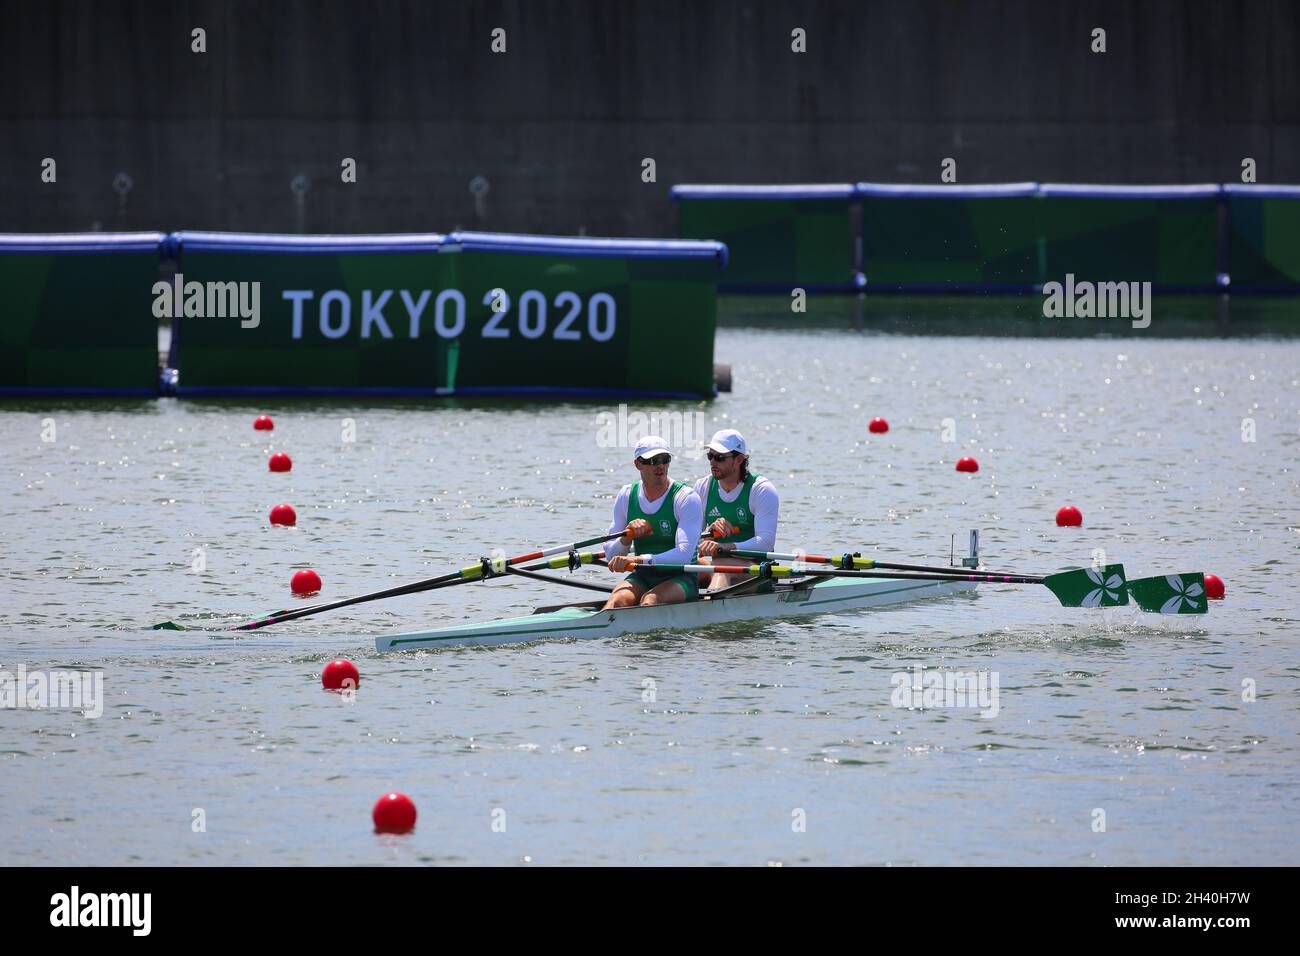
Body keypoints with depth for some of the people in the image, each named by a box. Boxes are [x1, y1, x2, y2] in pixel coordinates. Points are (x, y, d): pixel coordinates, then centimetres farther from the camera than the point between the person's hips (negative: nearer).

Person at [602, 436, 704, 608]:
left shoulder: (686, 498, -8)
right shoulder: (627, 496, 6)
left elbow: (684, 555, -21)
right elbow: (610, 556, 8)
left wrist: (638, 560, -32)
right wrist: (628, 536, -15)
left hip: (680, 578, -3)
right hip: (642, 577, 3)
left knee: (650, 600, -34)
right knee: (617, 600, -28)